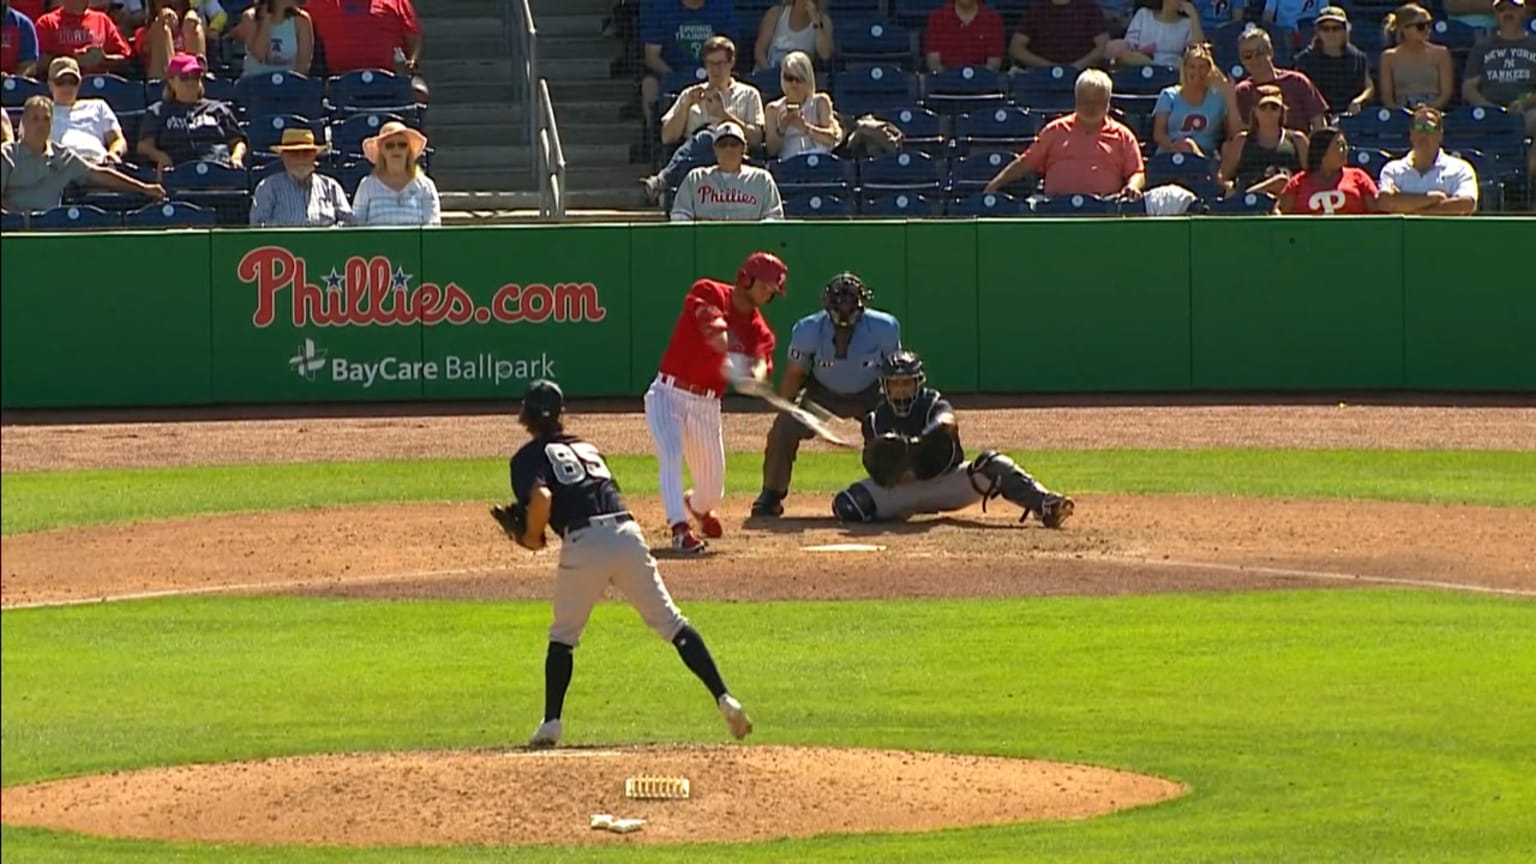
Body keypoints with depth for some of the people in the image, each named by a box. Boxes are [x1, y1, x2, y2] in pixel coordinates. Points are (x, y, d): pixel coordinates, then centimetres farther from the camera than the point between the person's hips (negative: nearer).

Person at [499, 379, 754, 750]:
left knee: (563, 636, 15)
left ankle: (552, 723, 8)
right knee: (671, 623, 8)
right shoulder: (587, 447, 28)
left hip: (583, 544, -4)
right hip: (628, 534, 4)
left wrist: (531, 536, 7)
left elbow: (541, 497, -10)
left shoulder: (529, 457, 10)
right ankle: (724, 699, -1)